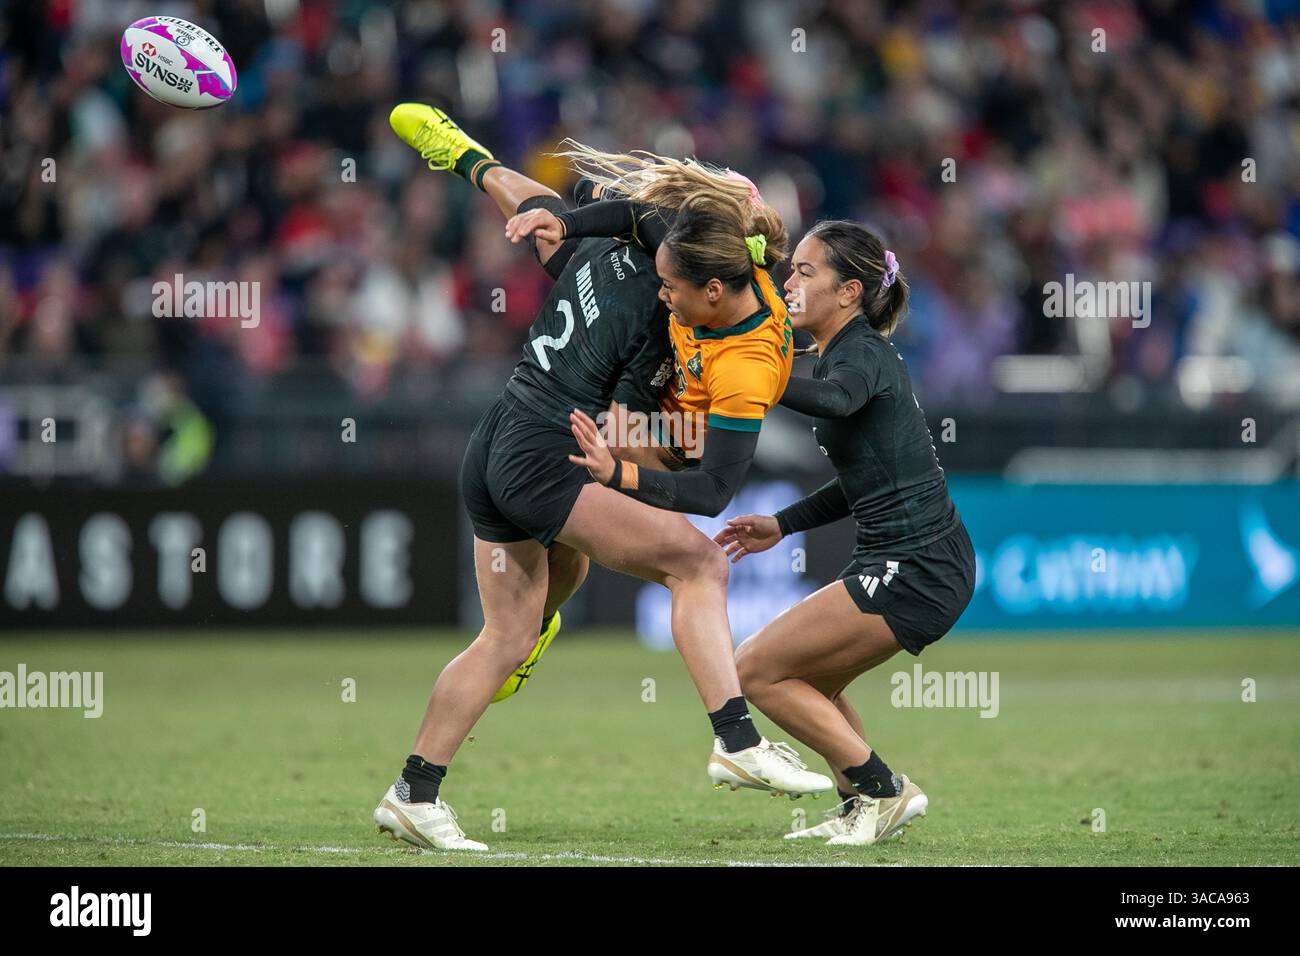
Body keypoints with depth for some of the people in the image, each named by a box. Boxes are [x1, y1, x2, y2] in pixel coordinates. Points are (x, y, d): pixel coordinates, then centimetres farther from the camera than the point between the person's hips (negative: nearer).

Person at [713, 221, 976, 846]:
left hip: (914, 571, -10)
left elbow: (836, 399, -41)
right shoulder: (854, 353, 16)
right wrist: (781, 525, 23)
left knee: (755, 669, -6)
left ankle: (883, 791, -2)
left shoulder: (860, 354, -14)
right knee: (811, 685, 23)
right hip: (928, 563, 10)